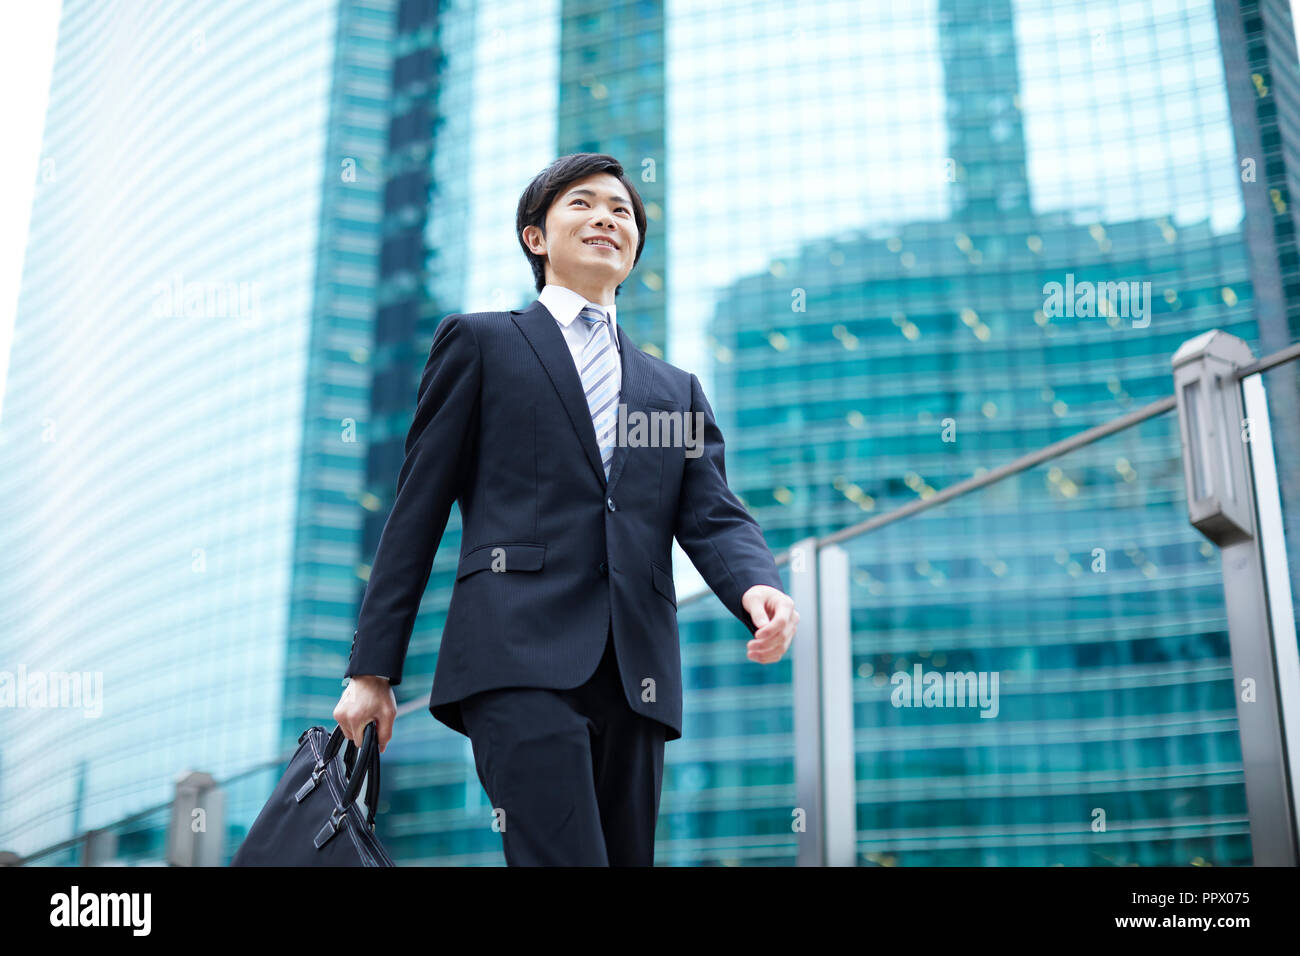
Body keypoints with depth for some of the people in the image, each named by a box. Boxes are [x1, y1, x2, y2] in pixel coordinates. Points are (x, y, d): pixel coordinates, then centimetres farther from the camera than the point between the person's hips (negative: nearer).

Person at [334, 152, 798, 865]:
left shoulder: (677, 390, 25)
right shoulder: (481, 344, 14)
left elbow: (713, 517, 11)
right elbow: (418, 508, 9)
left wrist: (758, 587, -13)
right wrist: (373, 668, 3)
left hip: (635, 675, 5)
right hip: (520, 656, -4)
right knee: (563, 857, -22)